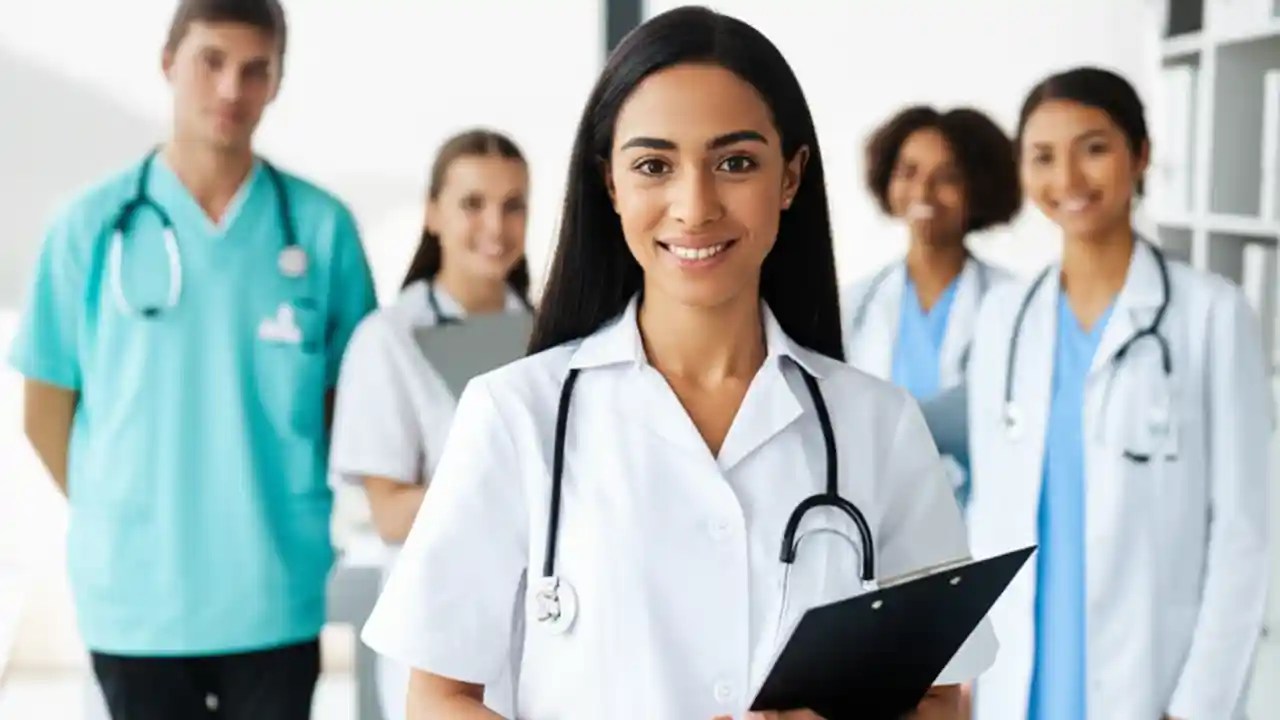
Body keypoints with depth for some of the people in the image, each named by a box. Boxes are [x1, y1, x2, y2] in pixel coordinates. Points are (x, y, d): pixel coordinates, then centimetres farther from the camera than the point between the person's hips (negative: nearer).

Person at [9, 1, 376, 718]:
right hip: (135, 592, 0)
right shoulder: (92, 226, -3)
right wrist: (116, 520, 4)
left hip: (275, 594, 0)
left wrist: (295, 517, 5)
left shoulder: (322, 227, -1)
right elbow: (47, 411, 4)